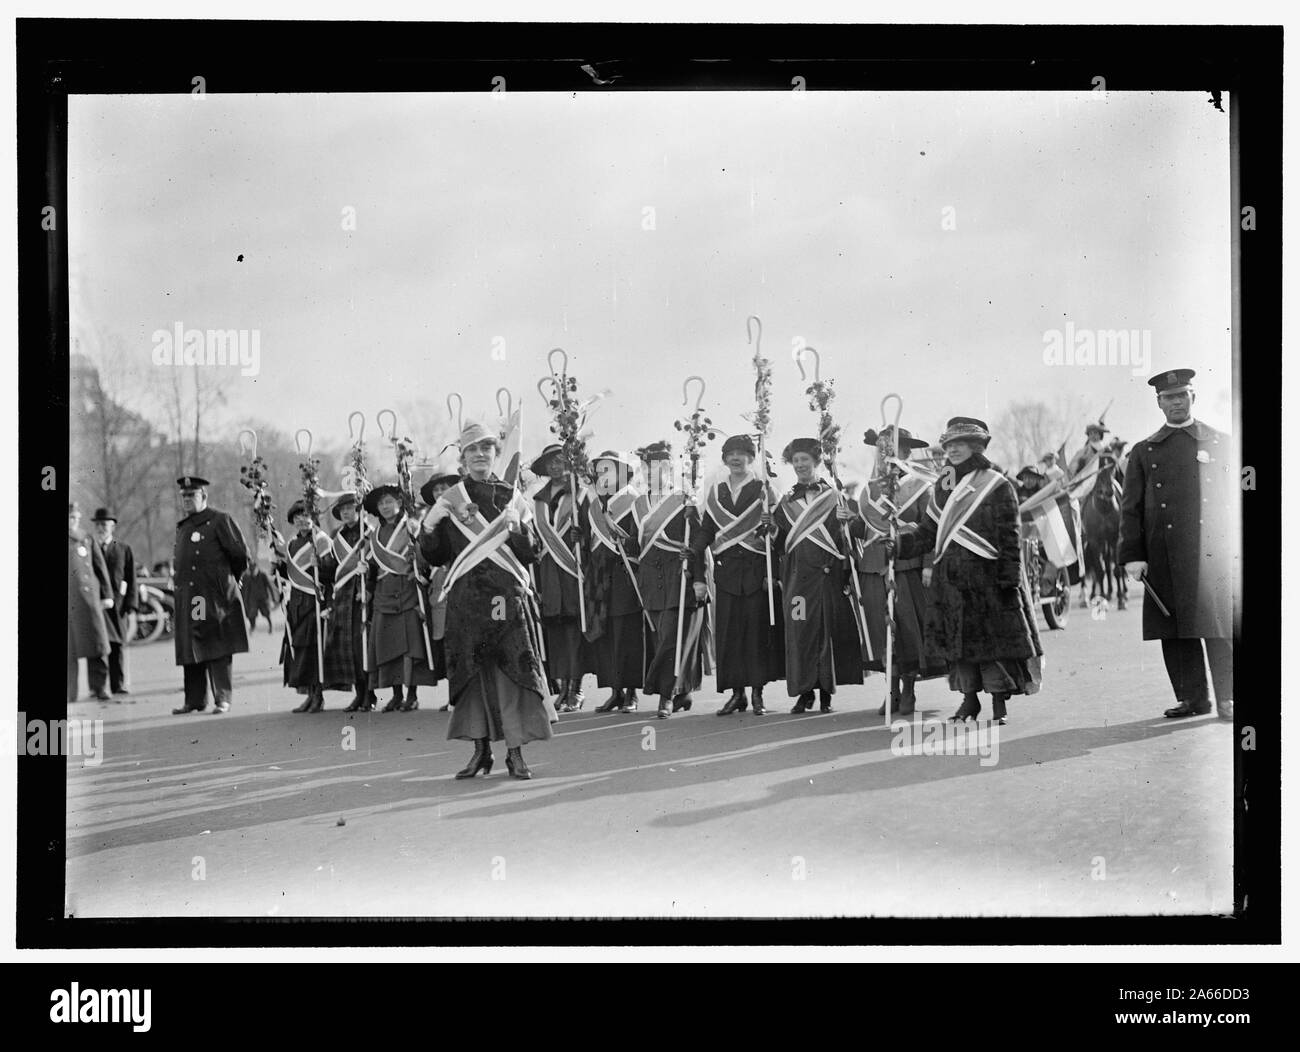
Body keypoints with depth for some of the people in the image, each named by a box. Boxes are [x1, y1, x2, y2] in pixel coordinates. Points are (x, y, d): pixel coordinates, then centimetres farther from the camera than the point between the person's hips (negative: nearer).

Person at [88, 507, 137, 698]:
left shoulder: (124, 549, 11)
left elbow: (131, 582, 8)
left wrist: (131, 608, 0)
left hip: (117, 604, 1)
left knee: (118, 646, 5)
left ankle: (119, 686, 13)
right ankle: (97, 687, -12)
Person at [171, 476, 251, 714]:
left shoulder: (220, 521, -4)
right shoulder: (182, 527, 19)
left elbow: (241, 554, -4)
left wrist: (229, 580, 7)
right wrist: (177, 582, 17)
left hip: (214, 597, -7)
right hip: (187, 598, 7)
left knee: (217, 649, -7)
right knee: (191, 650, 7)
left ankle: (223, 699, -3)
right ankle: (195, 701, 13)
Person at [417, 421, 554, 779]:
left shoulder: (513, 499, 10)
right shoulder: (450, 501, 9)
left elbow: (532, 554, 6)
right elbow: (435, 556, 8)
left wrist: (517, 529, -12)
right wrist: (428, 527, -10)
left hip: (508, 598, 0)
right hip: (466, 599, 0)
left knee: (514, 668, -7)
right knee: (471, 671, 0)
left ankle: (515, 752, -2)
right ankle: (480, 749, 10)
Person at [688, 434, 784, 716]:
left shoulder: (763, 492, 3)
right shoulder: (715, 493, 13)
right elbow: (702, 536, 11)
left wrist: (772, 573, -12)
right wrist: (698, 577, 4)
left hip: (756, 573, -3)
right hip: (726, 573, 3)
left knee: (757, 632, -3)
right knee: (728, 634, 0)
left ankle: (757, 693, 4)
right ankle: (736, 693, 7)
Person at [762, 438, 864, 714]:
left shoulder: (833, 496, 6)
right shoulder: (786, 501, 14)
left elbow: (849, 535, 2)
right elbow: (780, 542, 15)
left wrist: (851, 520, -18)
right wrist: (771, 524, -3)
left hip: (827, 573, -2)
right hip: (796, 574, 2)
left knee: (828, 629, -2)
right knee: (798, 631, -2)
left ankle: (826, 693, 4)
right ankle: (804, 692, 4)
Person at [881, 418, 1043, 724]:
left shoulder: (998, 486, -3)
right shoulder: (941, 489, 13)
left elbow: (1010, 539, -5)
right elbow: (926, 534, 14)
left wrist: (1009, 580, -11)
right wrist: (897, 545, -3)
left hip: (988, 577, -5)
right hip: (950, 580, 5)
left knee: (995, 639, -3)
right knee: (958, 639, 6)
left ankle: (999, 705, 5)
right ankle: (969, 700, 17)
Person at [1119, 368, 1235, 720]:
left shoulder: (1222, 444, 12)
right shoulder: (1144, 451, 12)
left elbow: (1239, 497, 12)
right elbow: (1130, 507, 9)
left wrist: (1238, 547, 5)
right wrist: (1132, 555, -1)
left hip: (1215, 552, -1)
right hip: (1165, 557, 1)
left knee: (1221, 626, -6)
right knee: (1175, 631, 2)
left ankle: (1227, 699, 1)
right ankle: (1192, 698, 11)